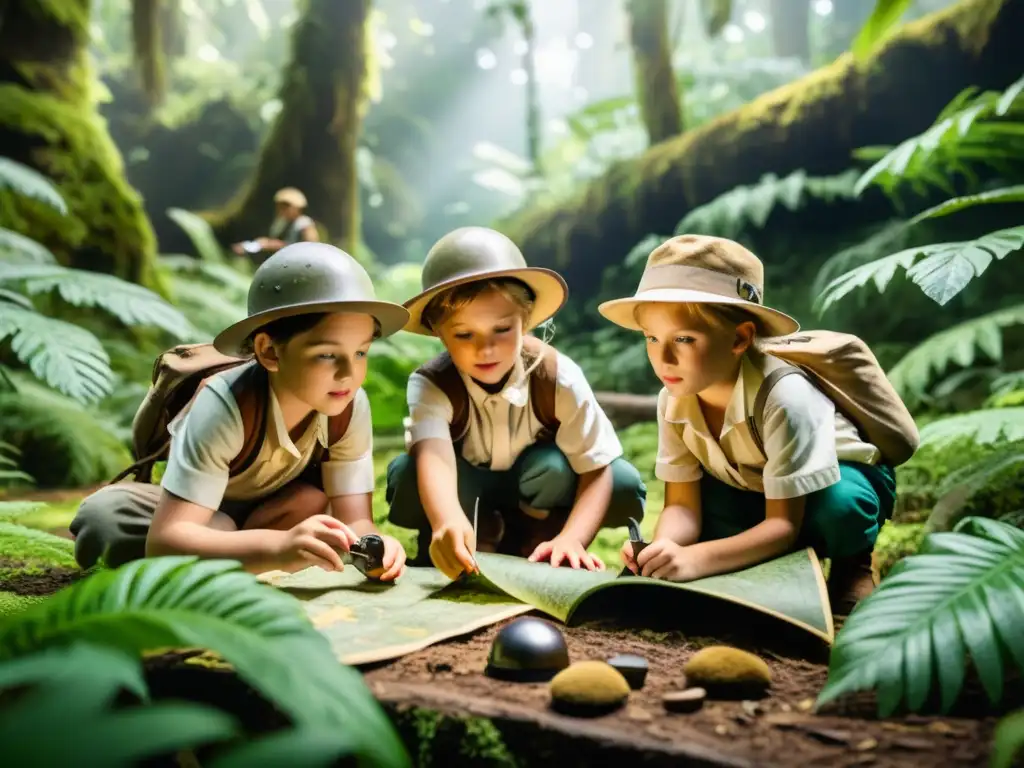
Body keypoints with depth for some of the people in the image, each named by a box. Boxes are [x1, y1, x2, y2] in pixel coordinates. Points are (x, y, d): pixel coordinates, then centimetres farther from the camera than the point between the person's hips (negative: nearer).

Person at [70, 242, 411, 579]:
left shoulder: (351, 407, -26)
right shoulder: (224, 406, -38)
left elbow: (356, 519, -28)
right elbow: (163, 540, -47)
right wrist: (278, 548, -64)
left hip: (268, 509, 3)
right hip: (198, 505, -2)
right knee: (103, 517, -31)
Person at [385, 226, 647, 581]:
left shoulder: (559, 377, -26)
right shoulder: (431, 384, -28)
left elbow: (597, 468, -25)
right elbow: (432, 456, -48)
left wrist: (571, 538, -44)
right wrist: (447, 523, -70)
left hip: (537, 496, 1)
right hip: (467, 498, 0)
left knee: (625, 484, -30)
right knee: (405, 476, -33)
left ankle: (532, 539, -5)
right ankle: (484, 539, -8)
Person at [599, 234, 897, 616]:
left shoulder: (783, 398, -38)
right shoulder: (674, 400, -19)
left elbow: (784, 525, -35)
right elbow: (683, 506, -18)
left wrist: (695, 559, -50)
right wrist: (662, 550, -43)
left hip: (844, 478, -5)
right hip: (757, 489, 5)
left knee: (838, 507, -37)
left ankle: (854, 564, -3)